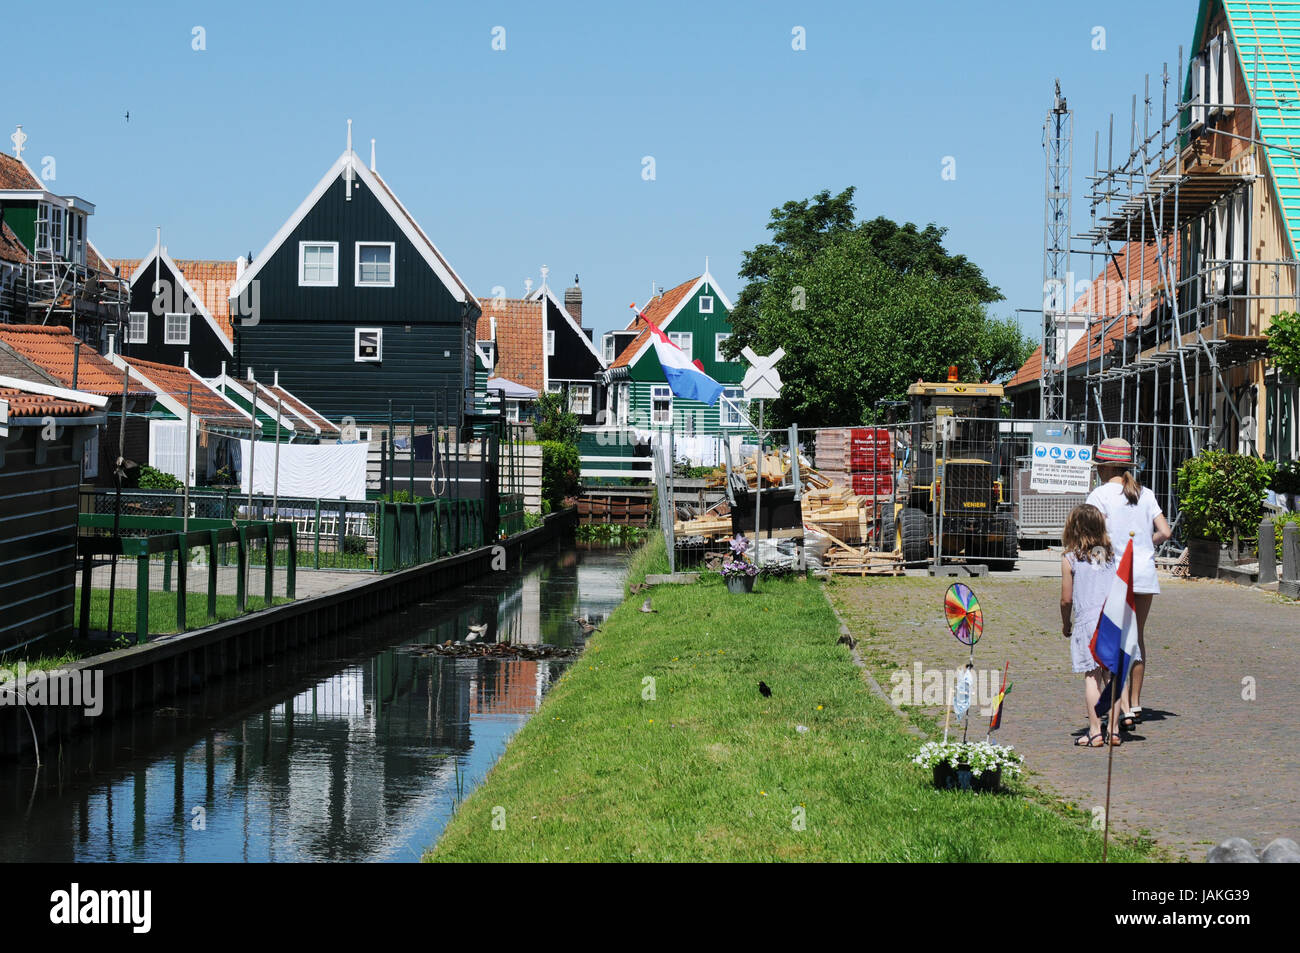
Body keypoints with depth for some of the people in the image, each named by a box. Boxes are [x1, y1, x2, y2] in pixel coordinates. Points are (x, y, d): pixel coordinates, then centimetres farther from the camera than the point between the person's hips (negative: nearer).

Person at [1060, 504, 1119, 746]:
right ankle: (1113, 730, 11)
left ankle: (1095, 732, -2)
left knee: (1092, 676, -1)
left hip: (1087, 621, -4)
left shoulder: (1070, 558, -1)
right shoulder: (1111, 554, 10)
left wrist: (1066, 624, 15)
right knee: (1113, 676, 9)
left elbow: (1067, 599, 0)